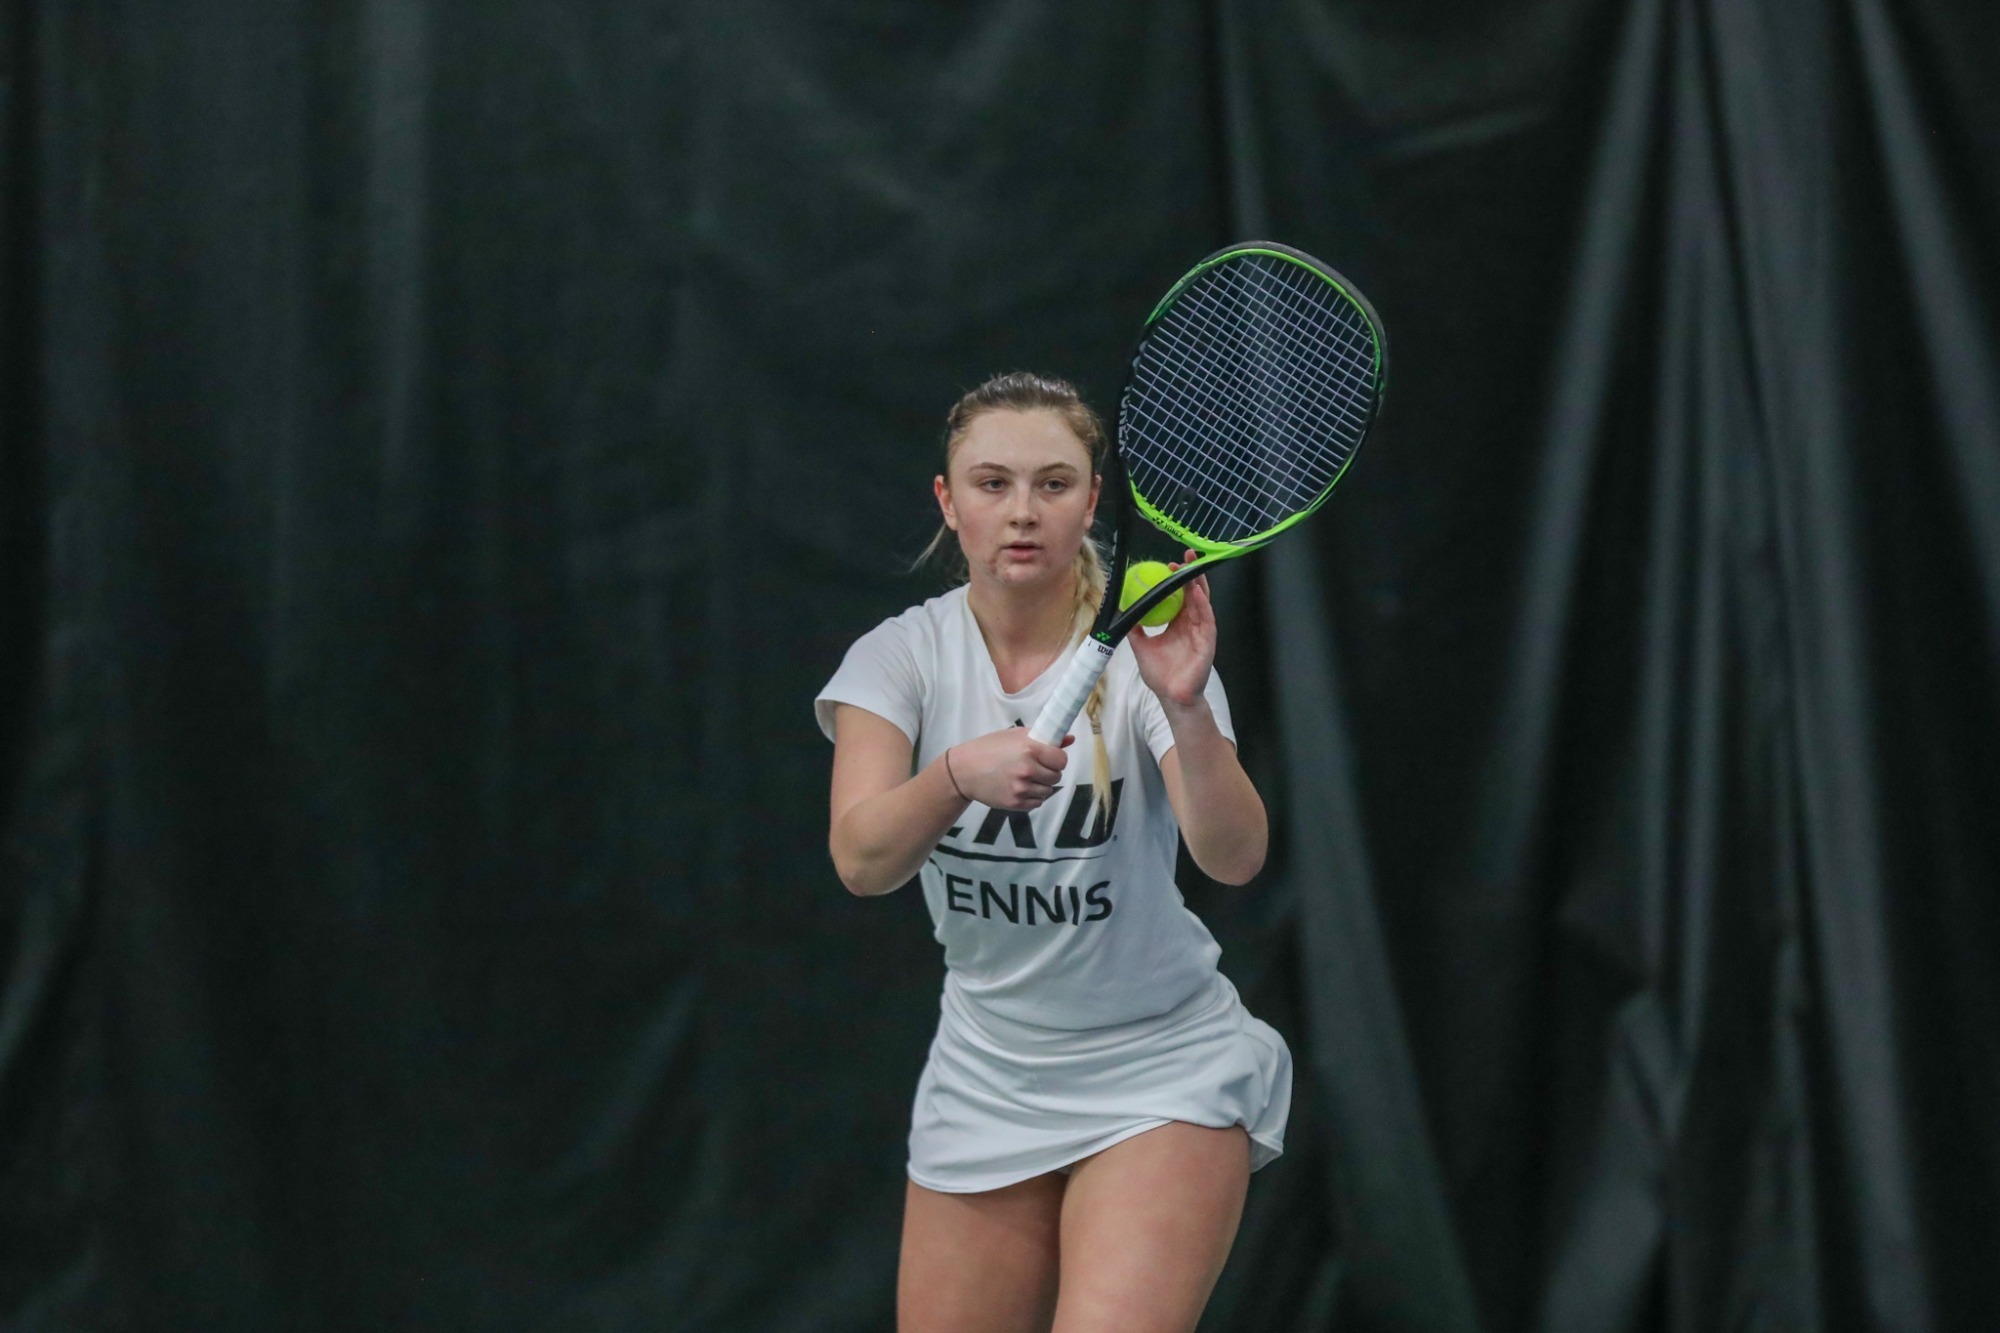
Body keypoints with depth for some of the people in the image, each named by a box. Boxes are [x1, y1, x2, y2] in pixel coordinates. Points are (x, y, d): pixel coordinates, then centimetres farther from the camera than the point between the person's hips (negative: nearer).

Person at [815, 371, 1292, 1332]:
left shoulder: (1139, 648, -12)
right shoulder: (902, 656, -5)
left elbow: (1233, 858, -26)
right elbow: (861, 859, -22)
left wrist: (1186, 707, -43)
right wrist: (961, 774, -41)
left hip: (1161, 1073, -3)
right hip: (984, 1076, 3)